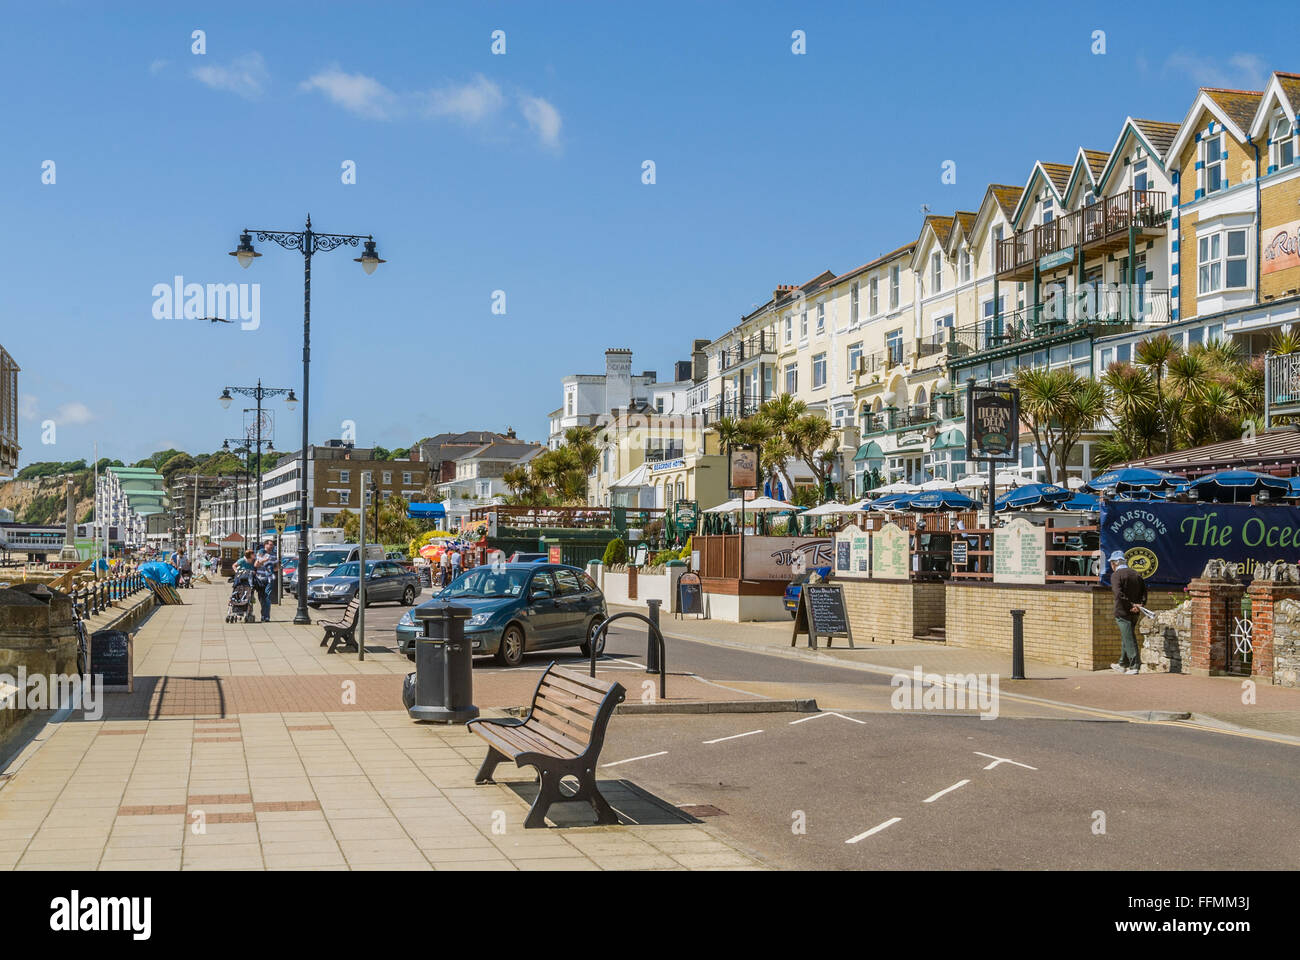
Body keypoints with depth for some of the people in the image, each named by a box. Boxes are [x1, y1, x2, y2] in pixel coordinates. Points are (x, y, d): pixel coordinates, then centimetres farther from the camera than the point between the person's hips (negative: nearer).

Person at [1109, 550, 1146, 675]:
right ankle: (1123, 665, 29)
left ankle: (1134, 666, -7)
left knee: (1129, 639, -4)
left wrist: (1131, 605, -19)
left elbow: (1119, 594, -23)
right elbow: (1144, 593, 9)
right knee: (1126, 638, 19)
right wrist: (1139, 605, -2)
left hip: (1123, 612, -7)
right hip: (1135, 614, 7)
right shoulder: (1137, 574, 12)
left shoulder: (1116, 575, -10)